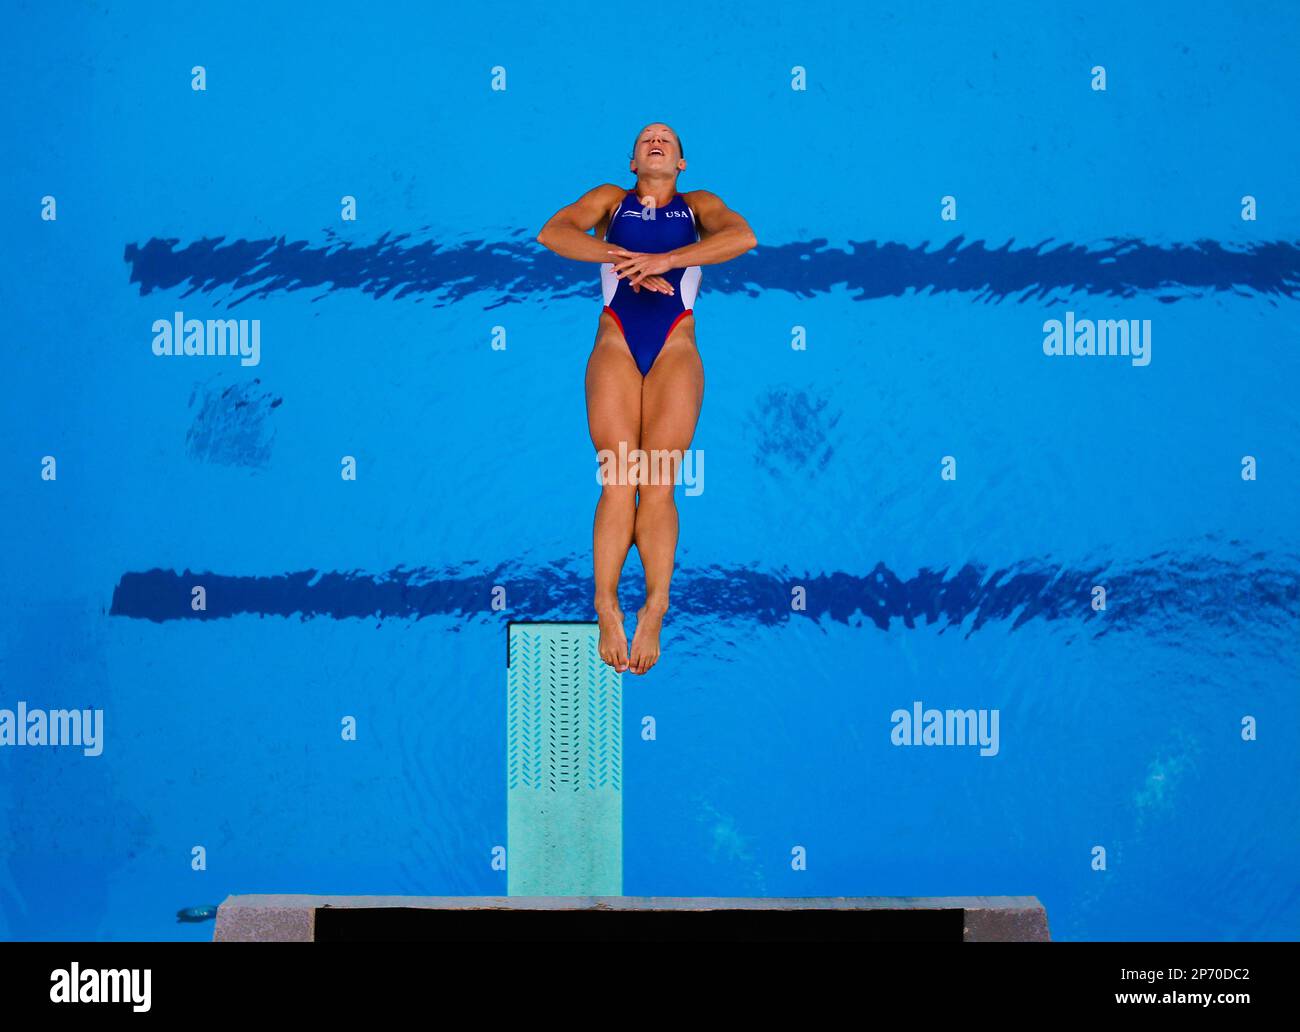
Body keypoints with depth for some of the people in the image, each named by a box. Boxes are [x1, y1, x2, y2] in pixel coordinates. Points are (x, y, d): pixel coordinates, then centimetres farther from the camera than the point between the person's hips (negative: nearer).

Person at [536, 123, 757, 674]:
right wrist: (624, 259, -12)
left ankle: (653, 616, -13)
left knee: (659, 485, -11)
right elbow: (552, 232, 0)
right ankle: (607, 613, -12)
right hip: (615, 347, 0)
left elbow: (742, 237, -5)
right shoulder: (610, 199, 19)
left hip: (675, 352, 0)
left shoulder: (699, 205, 17)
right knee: (619, 483, -12)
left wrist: (663, 260, -14)